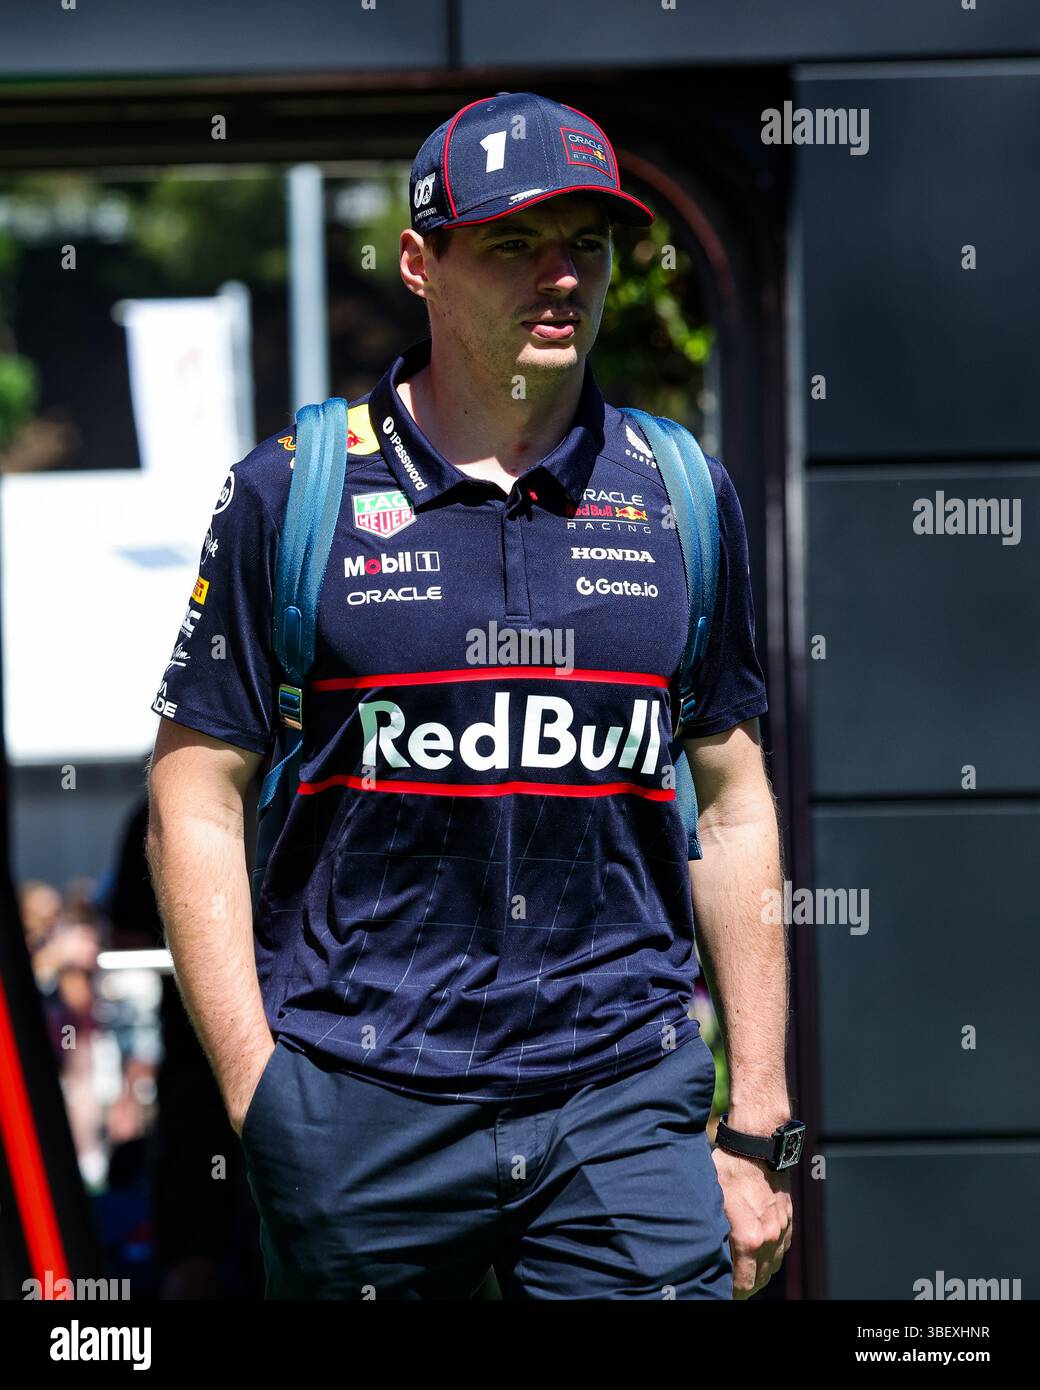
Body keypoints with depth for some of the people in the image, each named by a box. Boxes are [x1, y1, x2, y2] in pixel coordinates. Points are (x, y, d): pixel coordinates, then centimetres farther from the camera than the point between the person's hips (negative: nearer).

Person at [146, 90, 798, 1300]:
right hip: (360, 1106, -1)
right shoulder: (291, 493, 1)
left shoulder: (683, 497, 9)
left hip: (624, 1100, 2)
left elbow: (733, 806, 13)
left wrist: (758, 1121, 11)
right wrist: (253, 1085, -5)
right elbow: (196, 797, 3)